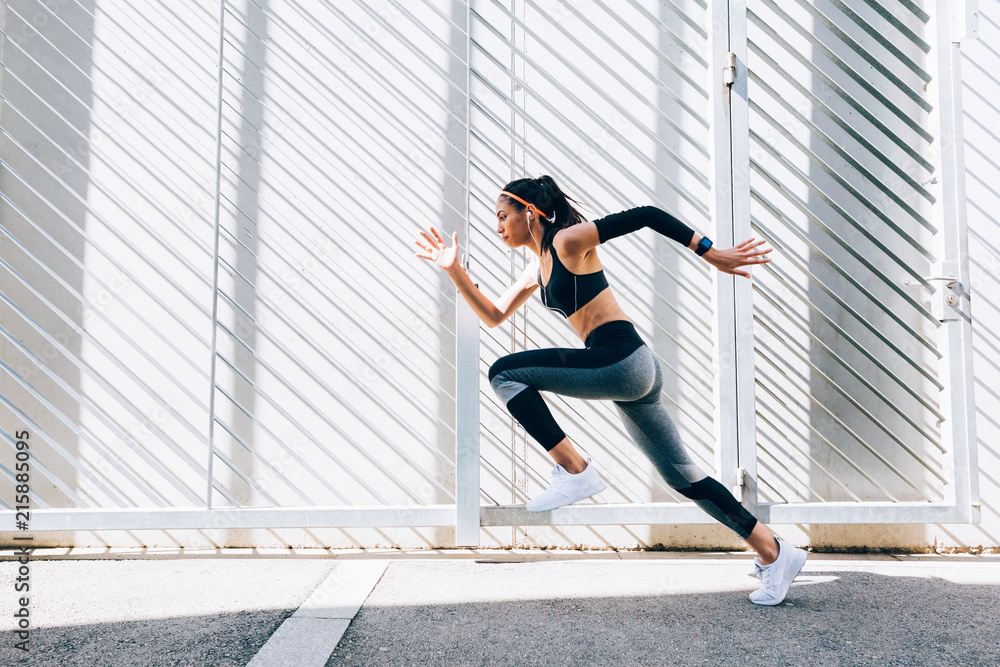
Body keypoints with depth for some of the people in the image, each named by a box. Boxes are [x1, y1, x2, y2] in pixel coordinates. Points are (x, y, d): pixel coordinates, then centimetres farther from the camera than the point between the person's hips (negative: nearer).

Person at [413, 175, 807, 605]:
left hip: (624, 363, -10)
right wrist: (454, 270, 17)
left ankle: (575, 471, -8)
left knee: (505, 373, -11)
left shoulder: (568, 241, -6)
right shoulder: (537, 268, 20)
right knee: (682, 476, 14)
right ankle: (774, 553, 22)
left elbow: (646, 216, -10)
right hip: (623, 374, 10)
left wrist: (711, 254, -12)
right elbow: (494, 315, 24)